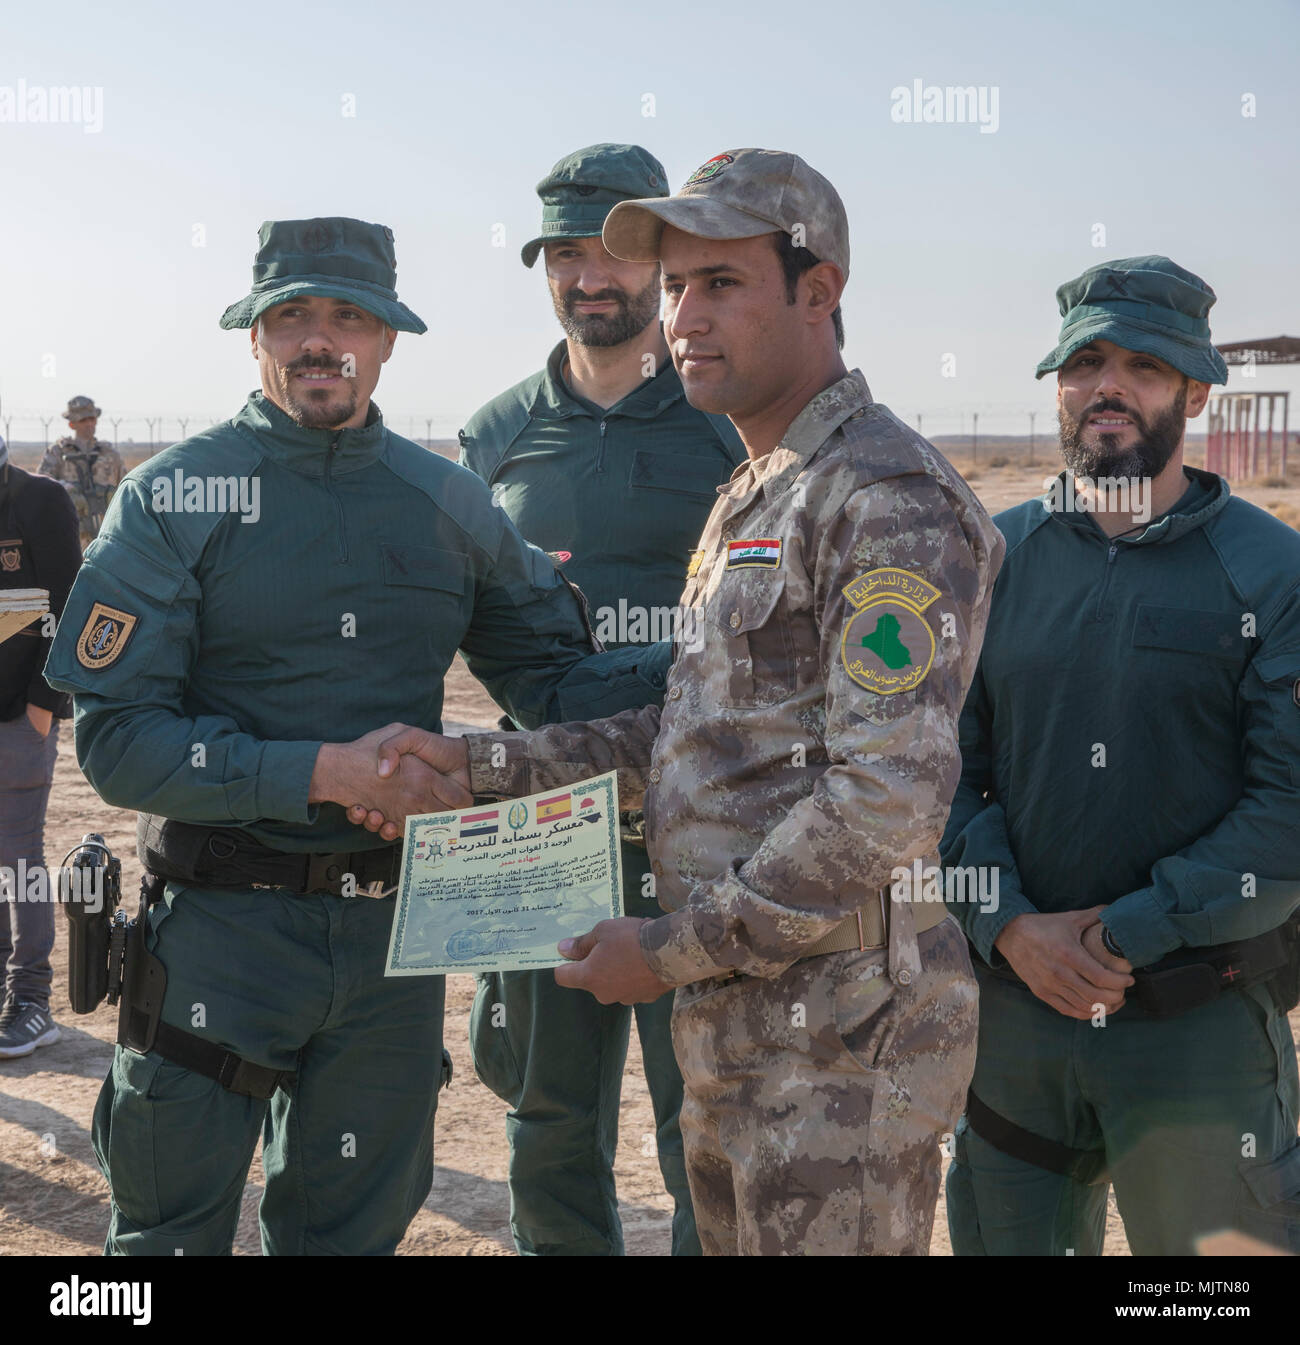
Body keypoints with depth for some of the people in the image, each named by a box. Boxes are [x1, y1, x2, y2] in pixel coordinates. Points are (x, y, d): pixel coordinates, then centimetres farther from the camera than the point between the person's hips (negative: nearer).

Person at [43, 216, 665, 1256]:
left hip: (393, 926, 4)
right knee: (173, 1229, 8)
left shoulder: (448, 504, 6)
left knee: (355, 1228, 17)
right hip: (223, 932, -3)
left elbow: (550, 668, 15)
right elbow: (115, 737, -12)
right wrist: (328, 772, -20)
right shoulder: (175, 499, -6)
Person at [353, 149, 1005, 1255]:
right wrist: (477, 764, 9)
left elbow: (888, 801, -24)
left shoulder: (892, 500, -17)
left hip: (840, 1047, -9)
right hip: (734, 1027, 9)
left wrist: (673, 951, -17)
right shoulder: (751, 498, 16)